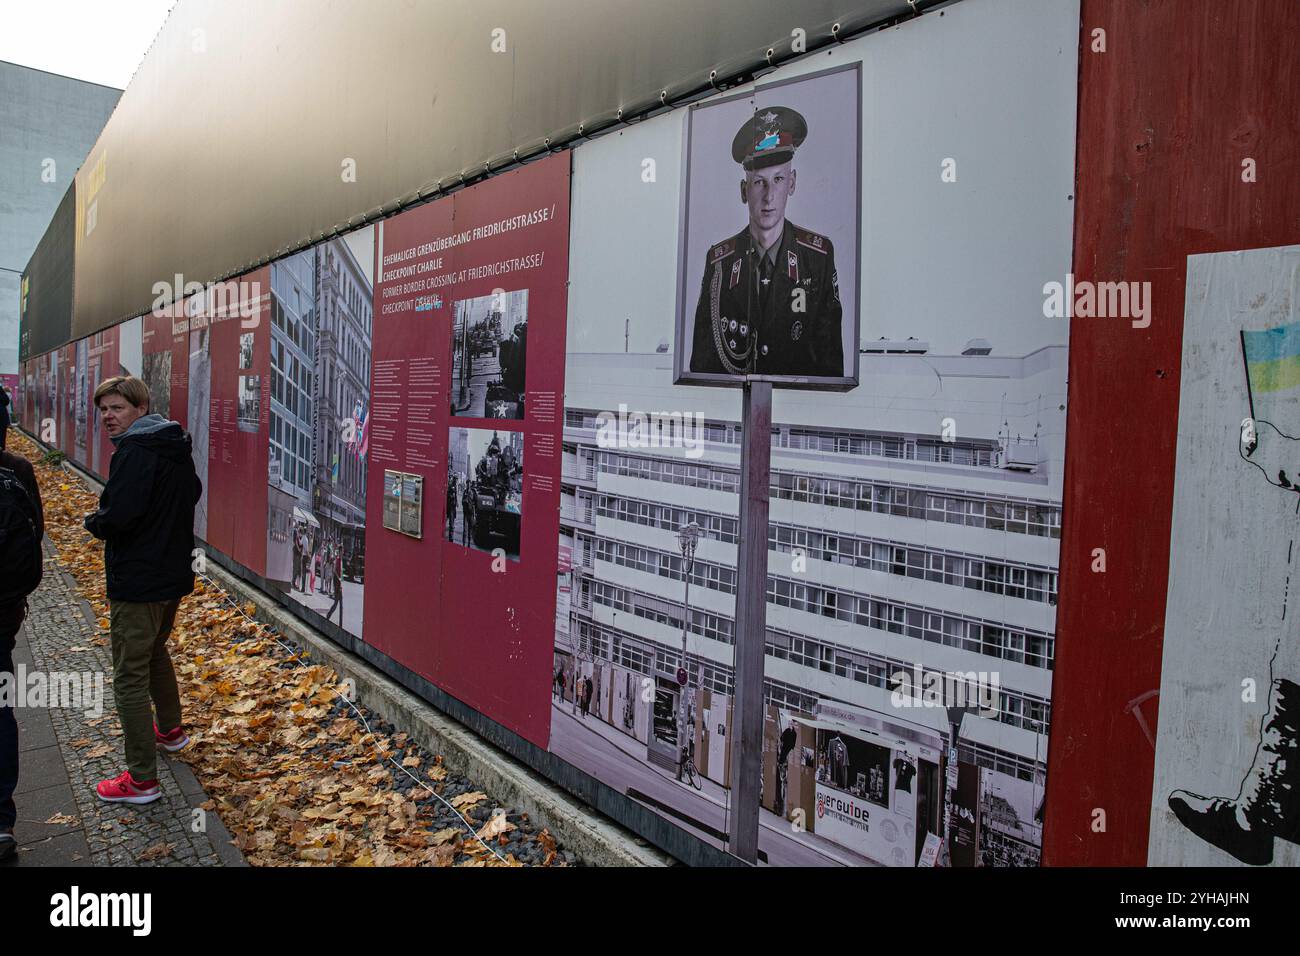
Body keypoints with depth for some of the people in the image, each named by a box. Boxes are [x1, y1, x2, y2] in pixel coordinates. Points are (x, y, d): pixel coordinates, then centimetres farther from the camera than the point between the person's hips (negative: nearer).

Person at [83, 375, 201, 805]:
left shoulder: (134, 452, -20)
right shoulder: (176, 448, 9)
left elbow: (116, 517, -27)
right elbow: (192, 493, 21)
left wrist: (93, 521, -6)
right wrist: (161, 524, 11)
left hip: (137, 582, -10)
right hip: (174, 574, 10)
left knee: (130, 677, -1)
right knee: (155, 653, 29)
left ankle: (141, 779, 5)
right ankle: (171, 729, 46)